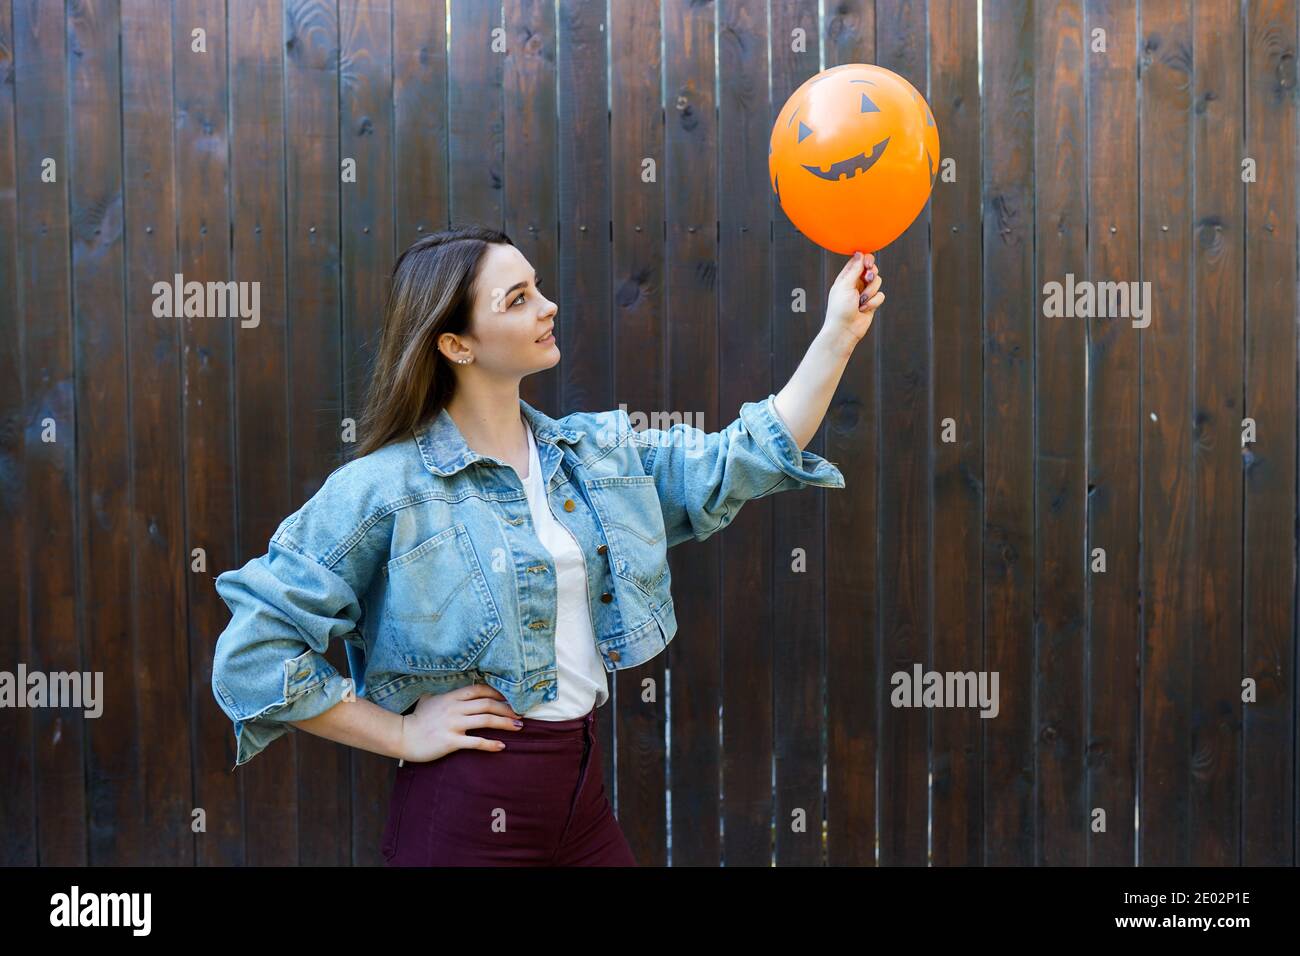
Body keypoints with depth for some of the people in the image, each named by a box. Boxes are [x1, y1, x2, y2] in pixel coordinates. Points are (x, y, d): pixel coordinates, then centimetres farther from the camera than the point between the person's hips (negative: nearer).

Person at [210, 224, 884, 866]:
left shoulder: (599, 450, 7)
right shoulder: (386, 487, -13)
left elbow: (742, 463, 7)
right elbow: (251, 652, -14)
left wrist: (838, 335, 1)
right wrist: (402, 735, -12)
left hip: (582, 788, 6)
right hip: (467, 807, -6)